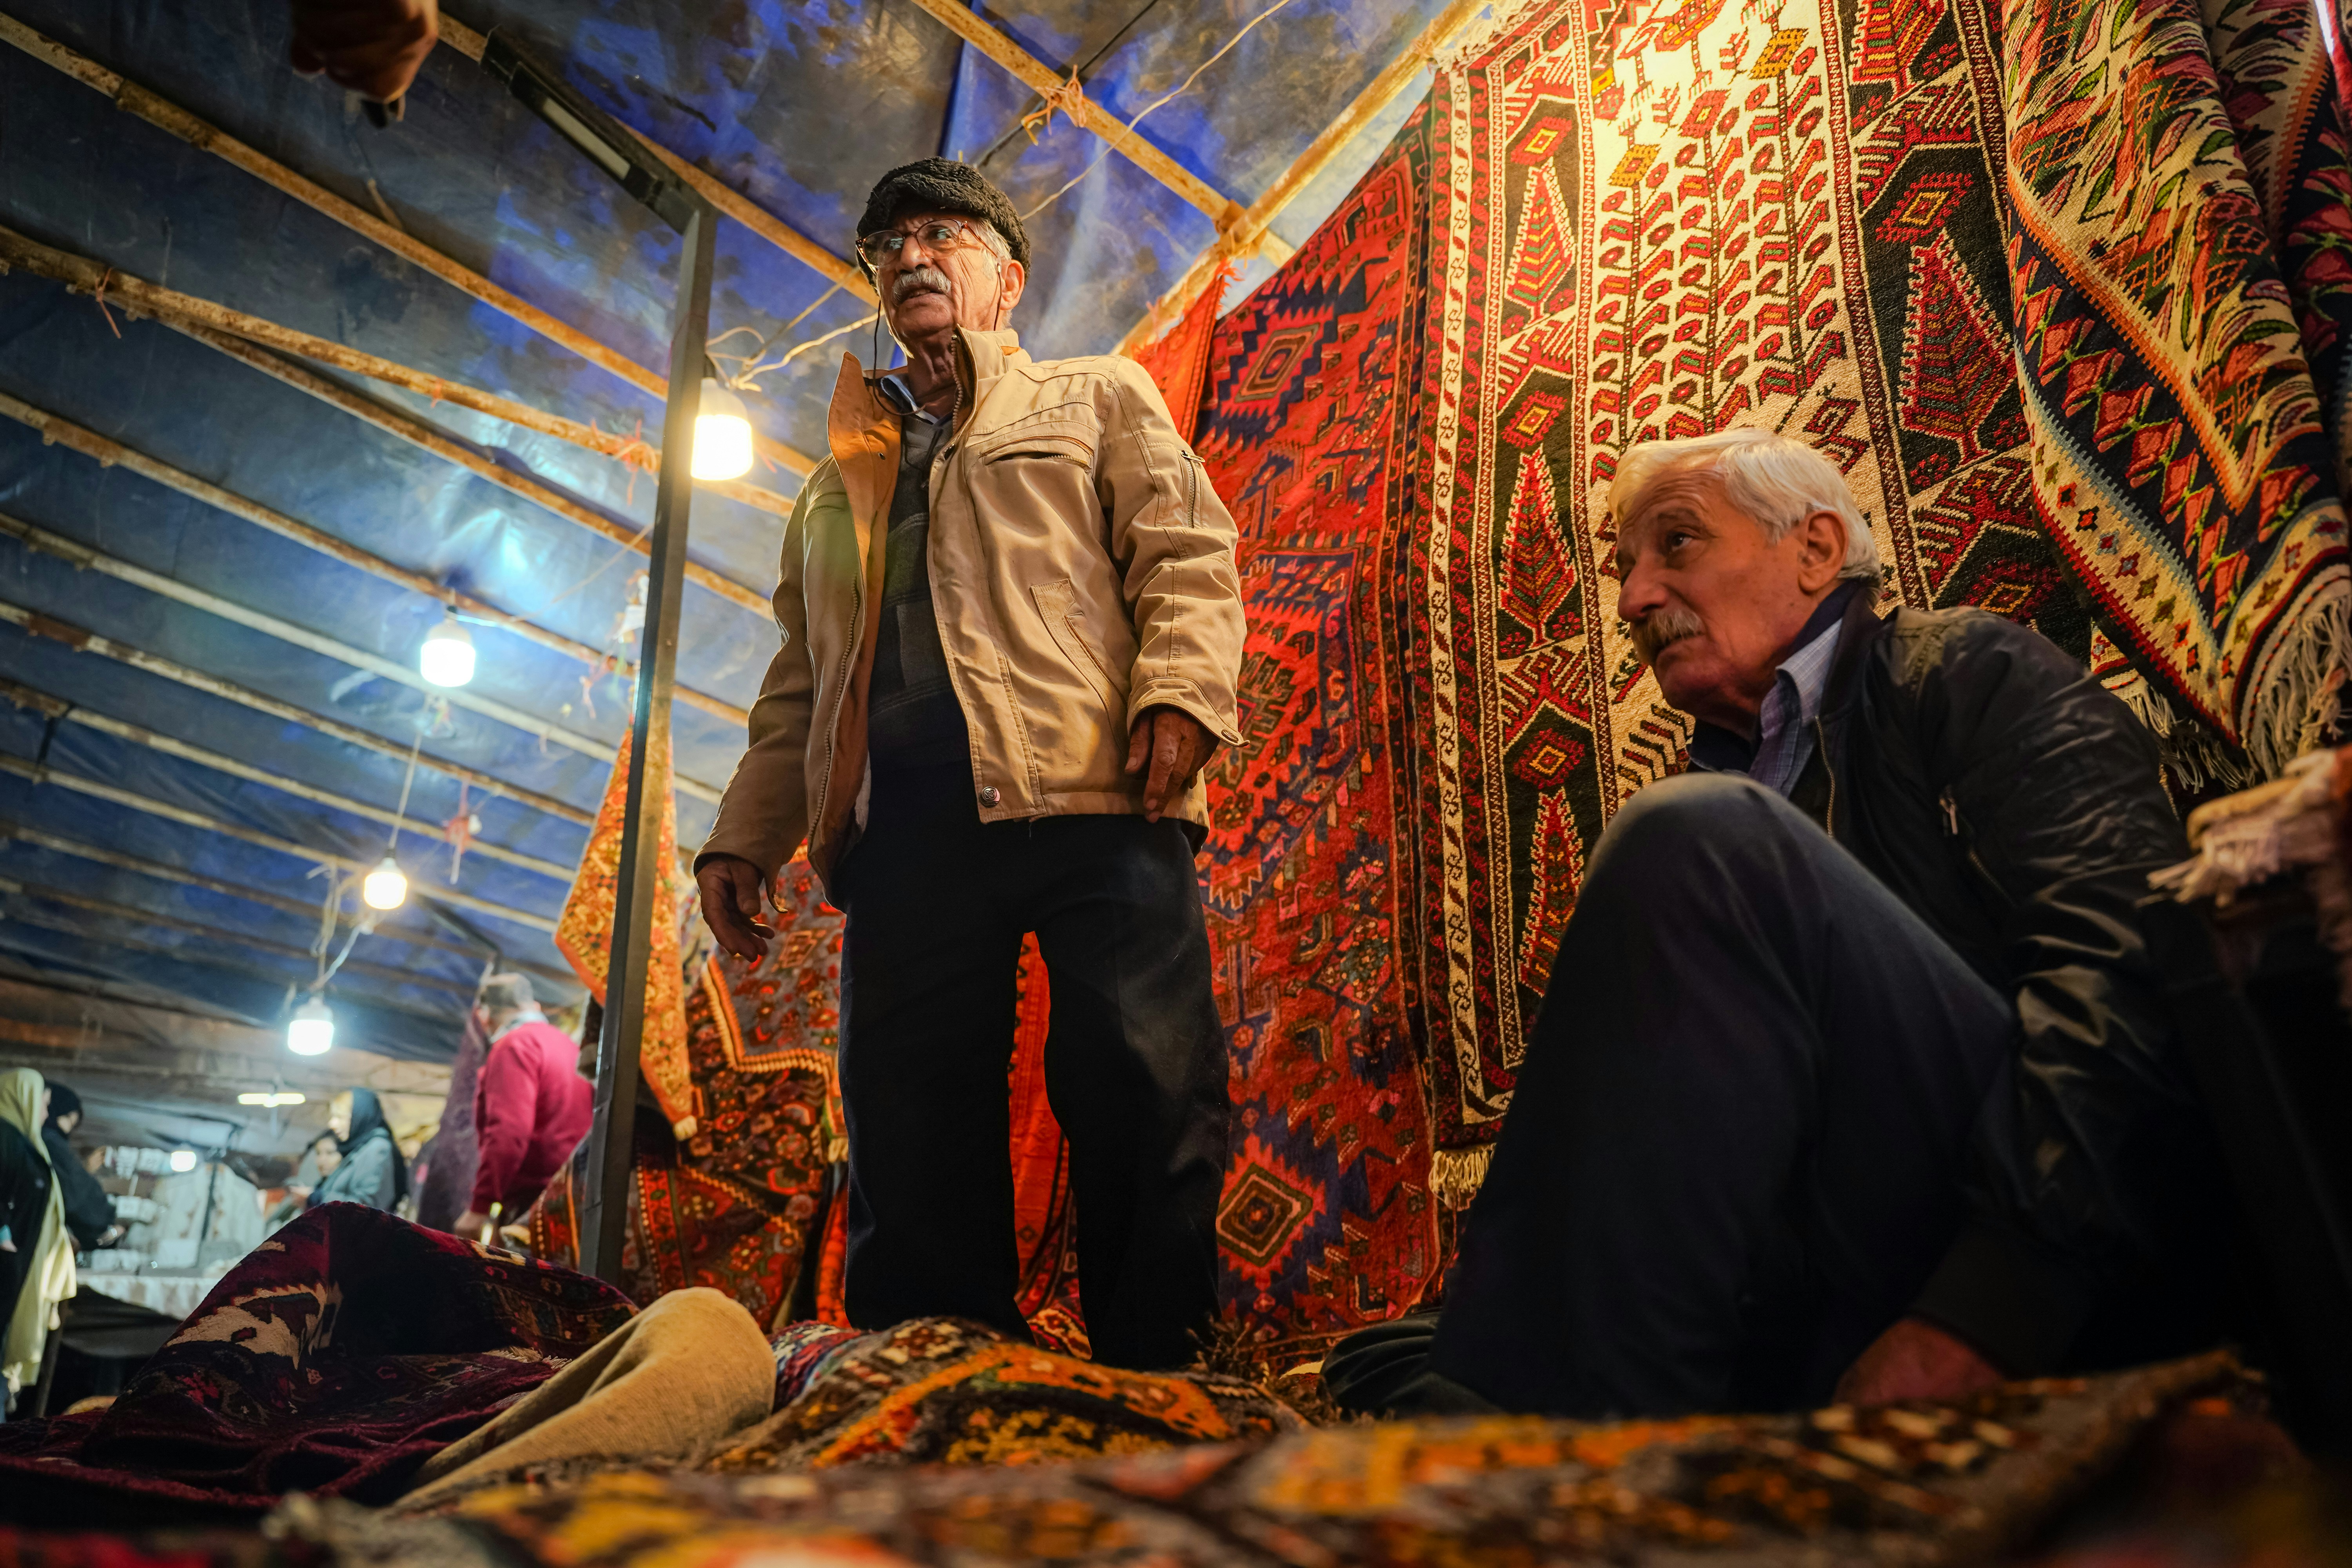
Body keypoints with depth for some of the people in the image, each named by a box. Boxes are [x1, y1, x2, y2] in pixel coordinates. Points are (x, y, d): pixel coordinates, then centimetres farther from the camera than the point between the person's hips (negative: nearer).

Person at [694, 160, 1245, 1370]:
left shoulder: (1098, 398, 21)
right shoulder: (840, 477, 33)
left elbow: (1187, 557, 6)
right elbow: (801, 680, 29)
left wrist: (1179, 693, -14)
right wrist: (743, 835, 17)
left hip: (1090, 793, -4)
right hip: (903, 826, 4)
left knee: (1146, 1097, -11)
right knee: (909, 1129, 0)